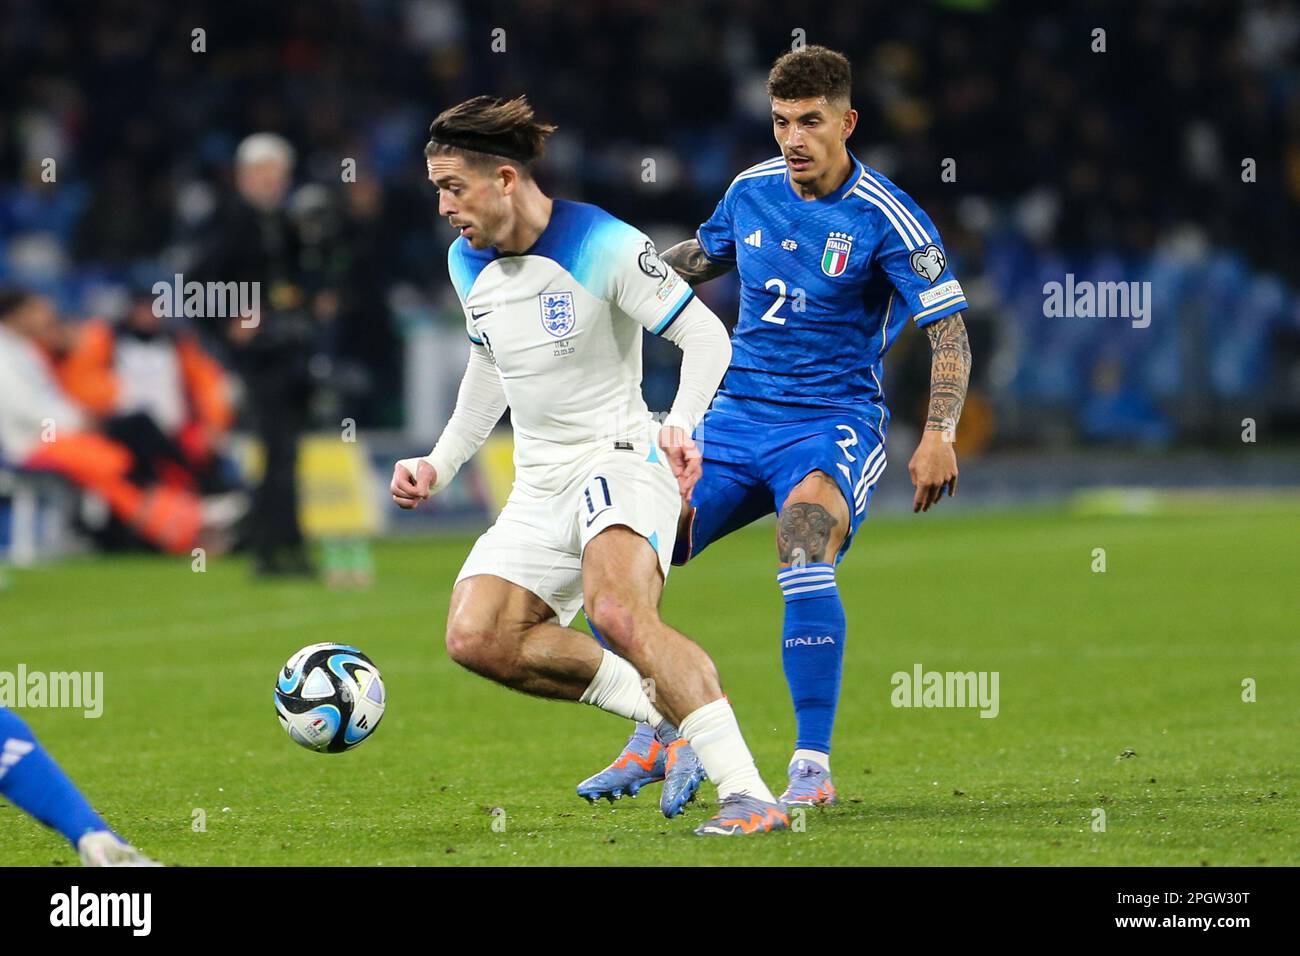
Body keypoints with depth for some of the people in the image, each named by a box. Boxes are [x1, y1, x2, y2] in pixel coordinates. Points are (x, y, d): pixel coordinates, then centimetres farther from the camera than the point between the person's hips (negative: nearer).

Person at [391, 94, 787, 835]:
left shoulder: (603, 246, -15)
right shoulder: (468, 264, 8)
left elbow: (707, 337, -12)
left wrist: (682, 427, -28)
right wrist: (440, 465, 22)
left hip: (620, 456, -8)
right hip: (541, 483, 8)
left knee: (619, 613, -34)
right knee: (475, 636, -13)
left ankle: (747, 794, -36)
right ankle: (665, 716, 0)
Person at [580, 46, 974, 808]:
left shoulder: (886, 218, -11)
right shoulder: (751, 191, 5)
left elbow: (950, 331, -11)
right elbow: (704, 255, 28)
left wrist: (939, 436, -24)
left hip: (832, 425, -5)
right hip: (737, 416, 5)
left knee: (803, 552, -35)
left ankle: (814, 769, -28)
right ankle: (653, 743, 13)